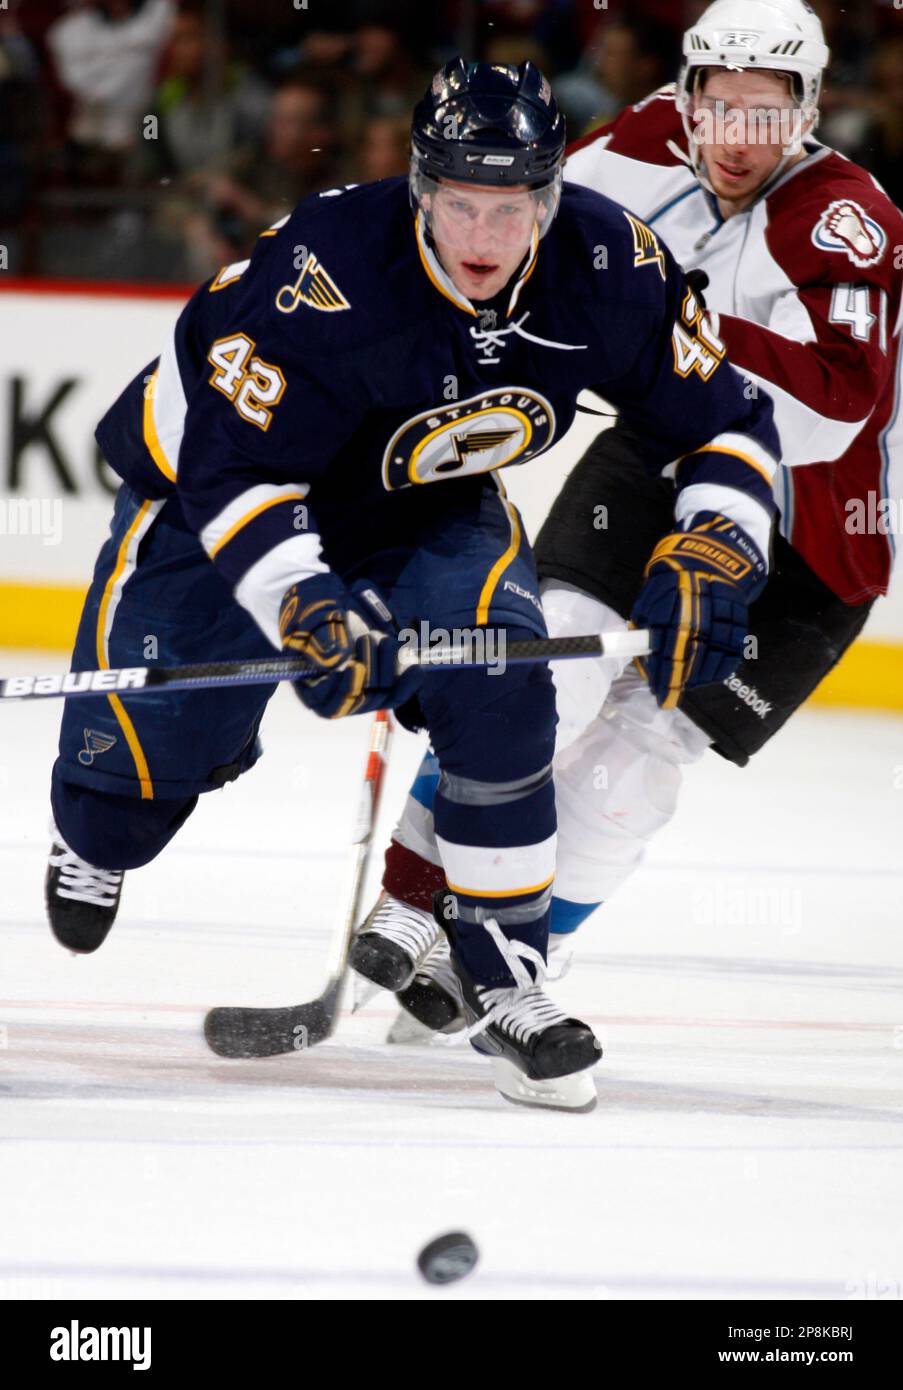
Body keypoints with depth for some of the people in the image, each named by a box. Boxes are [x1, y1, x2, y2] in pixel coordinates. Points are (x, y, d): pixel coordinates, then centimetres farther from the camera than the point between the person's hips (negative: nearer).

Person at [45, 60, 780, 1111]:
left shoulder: (610, 267, -23)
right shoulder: (326, 277, -37)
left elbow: (726, 428, -12)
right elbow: (232, 469, -34)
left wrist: (710, 561, -29)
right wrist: (306, 612, -47)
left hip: (427, 509, 3)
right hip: (207, 483, -3)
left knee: (497, 681, -25)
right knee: (144, 753, -3)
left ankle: (502, 977, -14)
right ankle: (92, 843, 38)